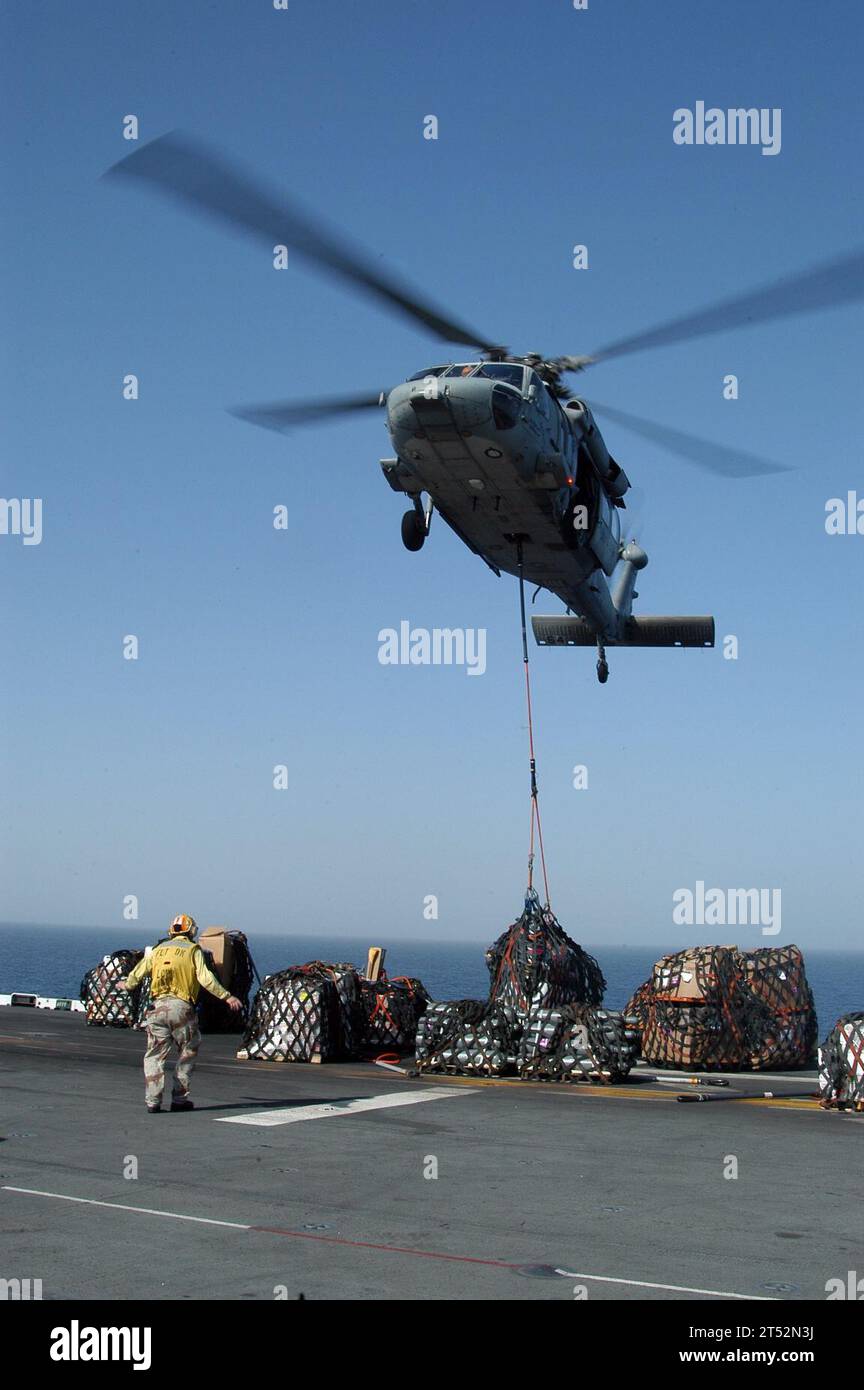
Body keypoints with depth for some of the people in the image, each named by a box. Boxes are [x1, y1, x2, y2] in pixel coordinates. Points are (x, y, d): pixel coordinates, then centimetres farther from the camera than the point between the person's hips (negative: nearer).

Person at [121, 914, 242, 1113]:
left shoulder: (159, 949, 15)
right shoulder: (193, 950, 4)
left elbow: (138, 973, 19)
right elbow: (205, 978, -8)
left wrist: (127, 985, 40)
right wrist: (227, 996, -5)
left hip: (158, 1006, 3)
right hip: (181, 1007, -3)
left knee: (154, 1055, 7)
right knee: (188, 1052, 12)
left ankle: (152, 1101, -1)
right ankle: (179, 1098, 10)